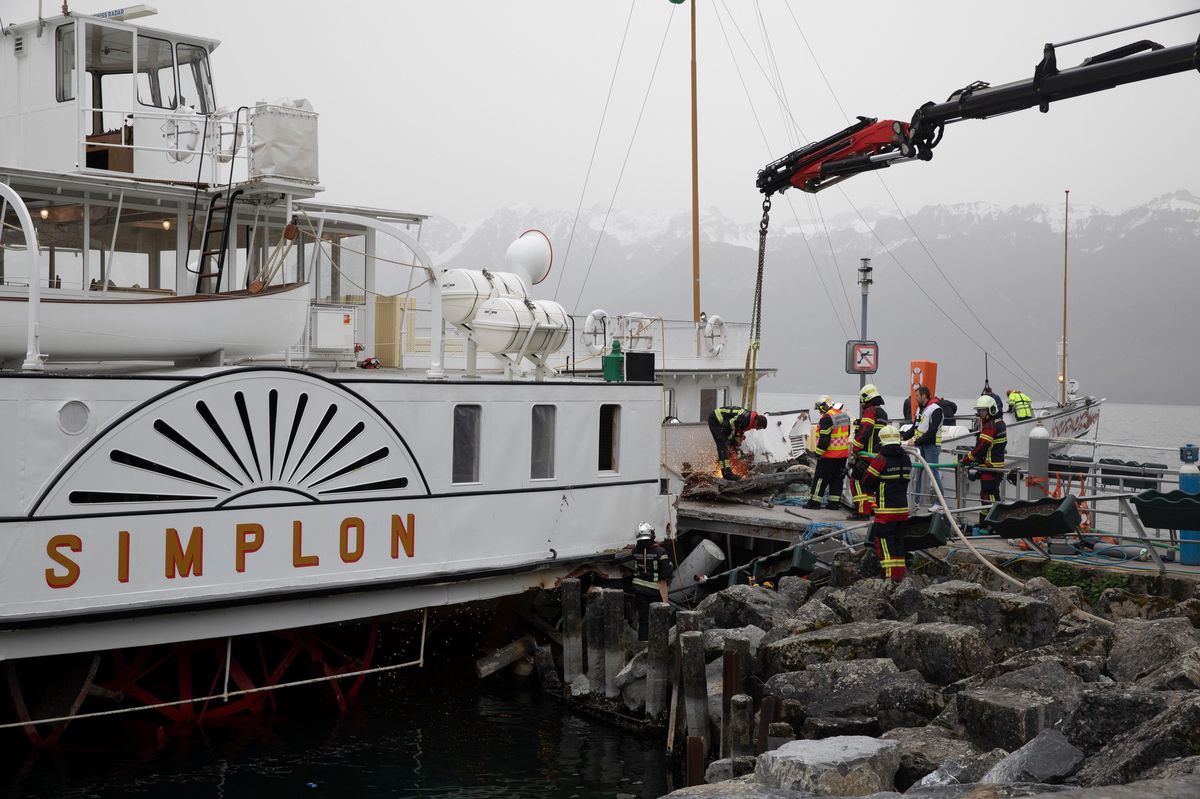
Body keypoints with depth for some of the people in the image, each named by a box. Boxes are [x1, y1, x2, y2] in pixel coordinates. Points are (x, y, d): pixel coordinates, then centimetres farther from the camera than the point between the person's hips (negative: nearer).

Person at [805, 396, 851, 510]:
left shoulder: (827, 418, -18)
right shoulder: (845, 415, 10)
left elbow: (824, 438, -20)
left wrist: (819, 453, -12)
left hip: (830, 455, -8)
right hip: (844, 454, 8)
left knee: (820, 477, 0)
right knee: (837, 478, 12)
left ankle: (814, 502, 1)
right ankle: (834, 502, 12)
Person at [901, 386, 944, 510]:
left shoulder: (936, 410, -13)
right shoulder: (920, 409, 16)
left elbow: (932, 432, -19)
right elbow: (915, 427, 21)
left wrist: (916, 441, -19)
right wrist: (902, 437, 8)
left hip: (931, 445, -8)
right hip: (921, 445, 8)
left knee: (933, 473, -8)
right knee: (918, 472, 9)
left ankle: (938, 502, -4)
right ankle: (915, 501, 15)